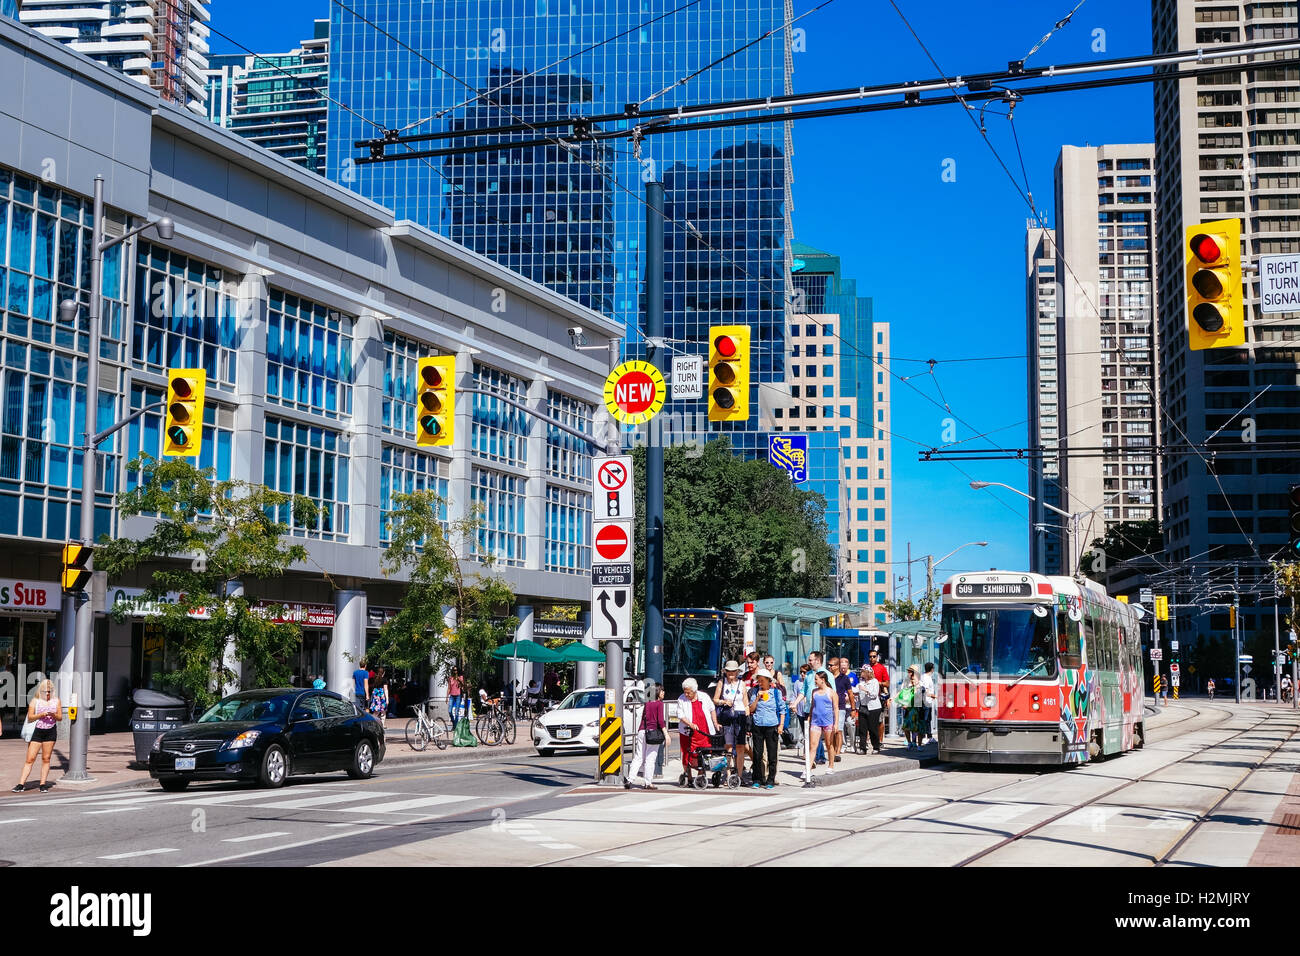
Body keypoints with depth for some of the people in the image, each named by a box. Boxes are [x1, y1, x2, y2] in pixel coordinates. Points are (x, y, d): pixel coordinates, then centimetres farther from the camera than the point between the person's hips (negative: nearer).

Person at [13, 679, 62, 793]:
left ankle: (43, 784, 6)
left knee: (46, 758, 2)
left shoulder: (56, 701, 9)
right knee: (30, 758, -4)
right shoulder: (35, 701, 4)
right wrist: (41, 715, -18)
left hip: (51, 731, 1)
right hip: (37, 731, -1)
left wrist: (54, 715, -13)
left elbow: (60, 717, 8)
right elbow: (30, 717, -2)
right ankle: (21, 784, -4)